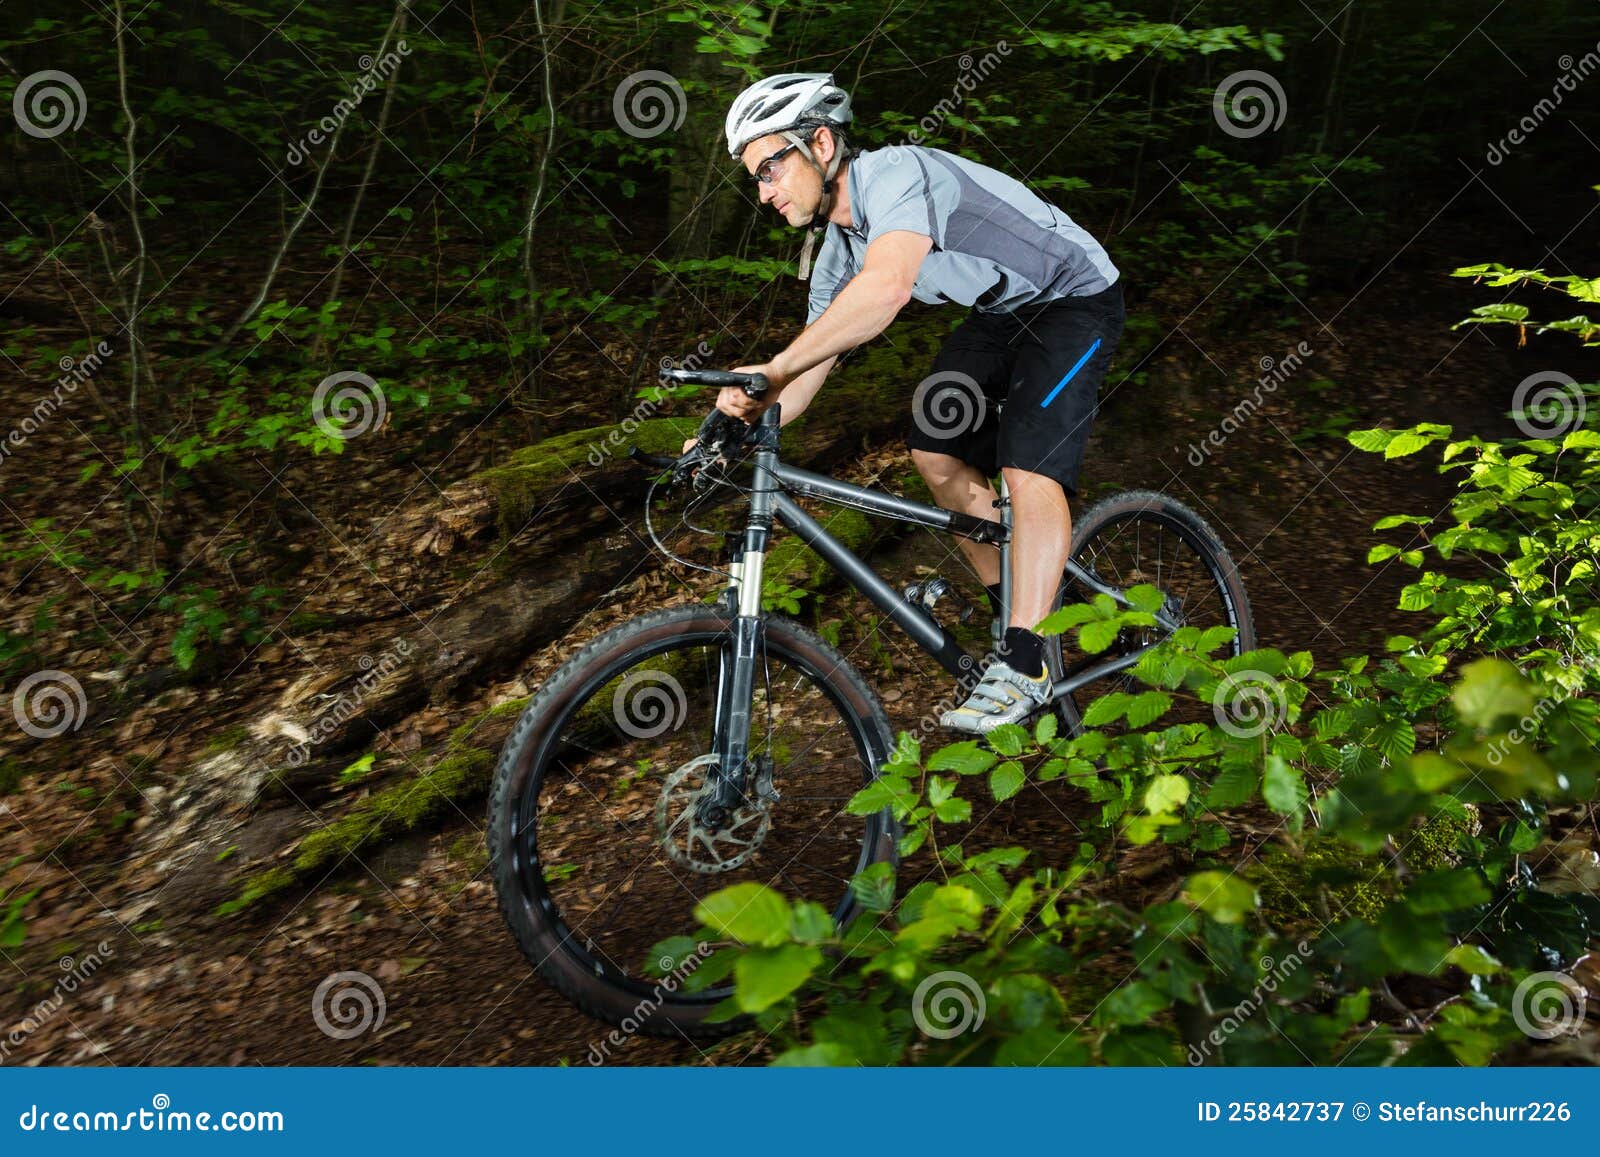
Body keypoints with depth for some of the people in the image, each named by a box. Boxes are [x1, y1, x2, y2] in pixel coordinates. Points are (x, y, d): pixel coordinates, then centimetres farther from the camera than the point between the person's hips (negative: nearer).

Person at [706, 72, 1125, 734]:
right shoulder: (839, 250, 0)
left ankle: (1026, 669, -17)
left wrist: (773, 368, -47)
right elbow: (811, 372, 2)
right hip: (1000, 313, 9)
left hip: (1075, 298, -9)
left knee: (1028, 468, -23)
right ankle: (1015, 612, 14)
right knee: (935, 451, 1)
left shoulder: (894, 173, -28)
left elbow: (888, 287, -48)